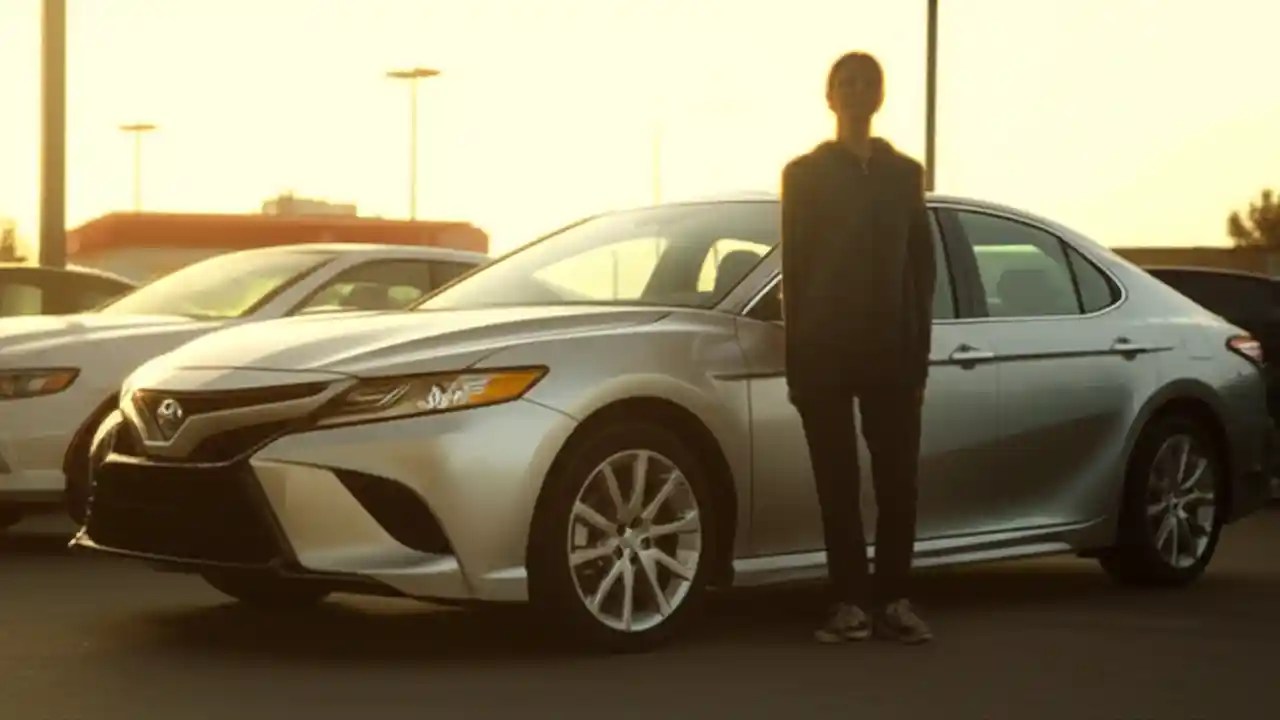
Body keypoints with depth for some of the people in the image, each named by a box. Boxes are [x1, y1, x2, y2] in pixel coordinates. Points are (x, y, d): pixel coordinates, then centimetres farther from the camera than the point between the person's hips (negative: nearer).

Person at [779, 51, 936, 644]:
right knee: (838, 482, -1)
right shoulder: (804, 174, 6)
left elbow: (921, 268, 11)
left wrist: (919, 356, 4)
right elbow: (794, 269, 2)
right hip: (825, 349, -2)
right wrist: (797, 361, -4)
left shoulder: (905, 174, 13)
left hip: (890, 350, 2)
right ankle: (851, 603, 2)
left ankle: (893, 600, 6)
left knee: (896, 480, 0)